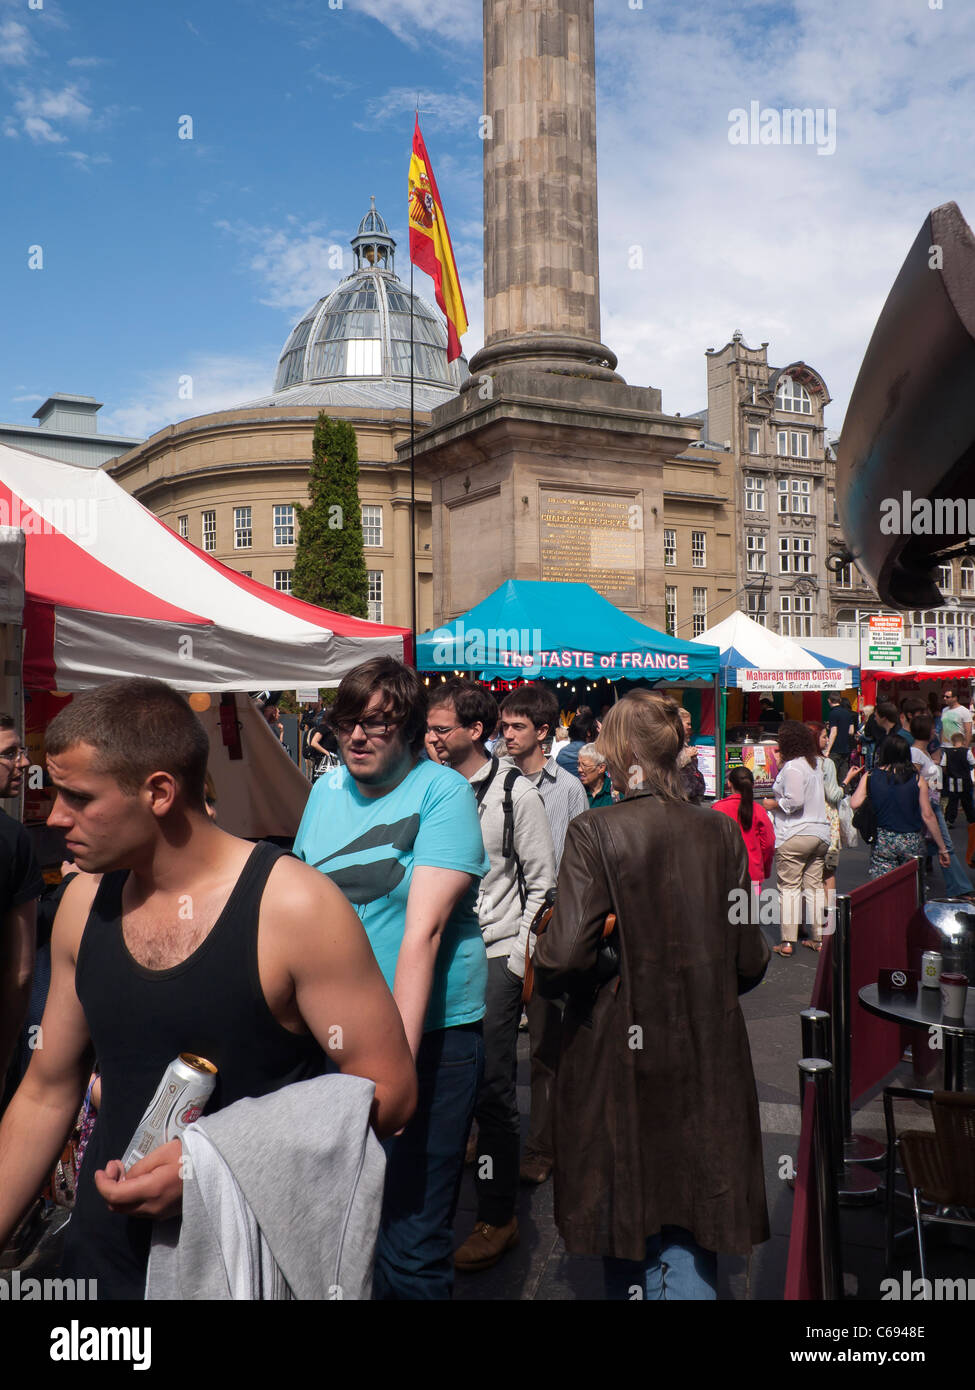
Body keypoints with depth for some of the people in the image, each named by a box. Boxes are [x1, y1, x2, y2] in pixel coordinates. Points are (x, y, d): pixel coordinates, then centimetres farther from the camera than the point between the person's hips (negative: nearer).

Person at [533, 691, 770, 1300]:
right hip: (706, 1061, 3)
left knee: (626, 1226, 18)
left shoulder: (594, 832, -14)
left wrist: (543, 966, 2)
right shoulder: (721, 833, -3)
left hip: (618, 1054, -2)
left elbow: (565, 955, -20)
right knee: (688, 1237, 13)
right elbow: (750, 961, 1)